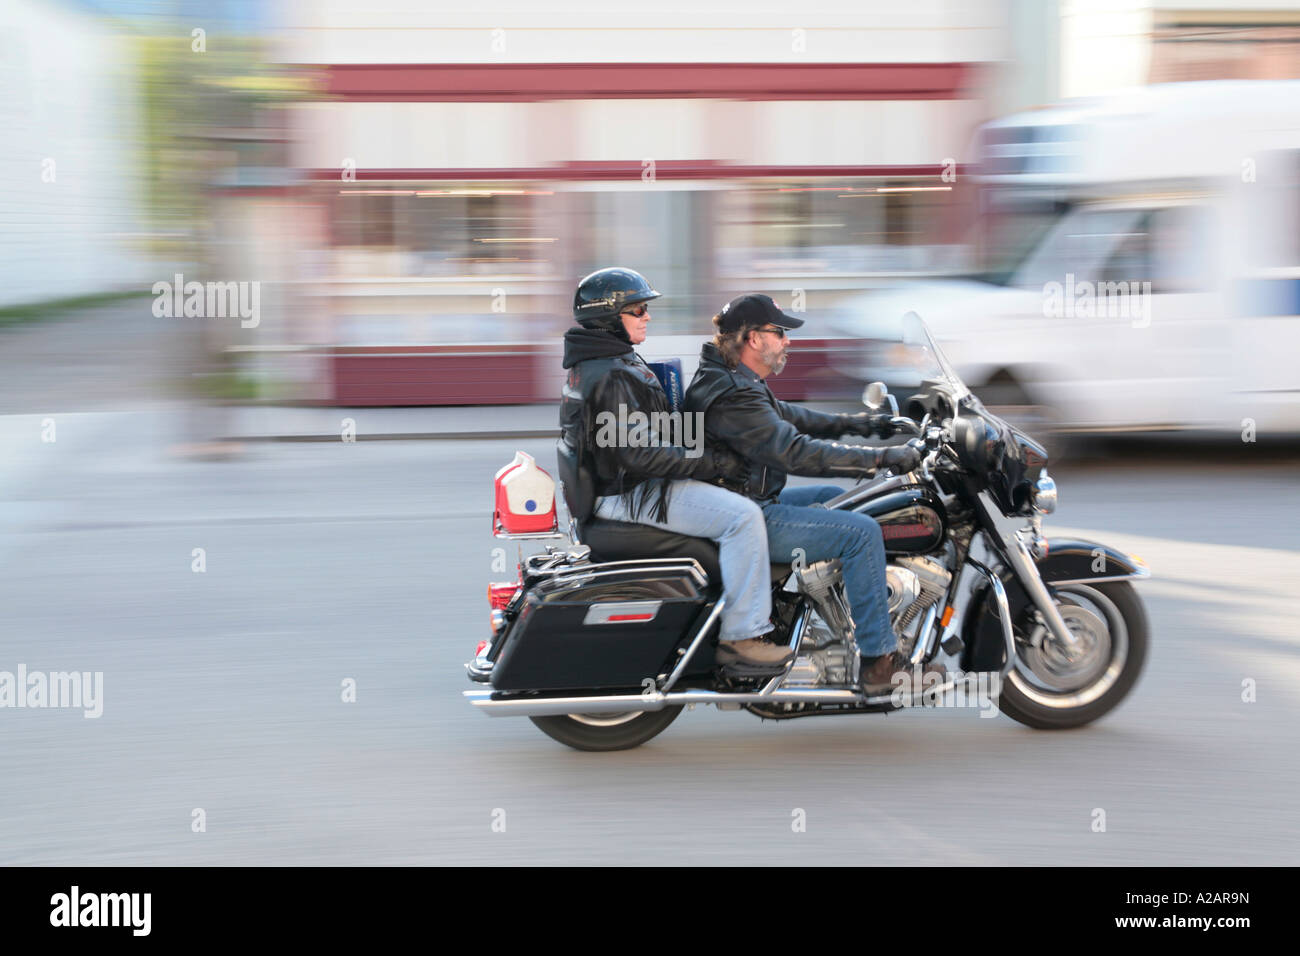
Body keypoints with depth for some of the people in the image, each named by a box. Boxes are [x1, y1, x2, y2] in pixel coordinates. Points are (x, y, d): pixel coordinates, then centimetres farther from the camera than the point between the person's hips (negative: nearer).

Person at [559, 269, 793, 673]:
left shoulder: (594, 364, 13)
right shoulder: (610, 376, -21)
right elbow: (637, 454, -26)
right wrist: (714, 461, -20)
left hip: (620, 484, 11)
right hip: (628, 495, -11)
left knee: (734, 503, 22)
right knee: (743, 515, -20)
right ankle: (740, 636, -18)